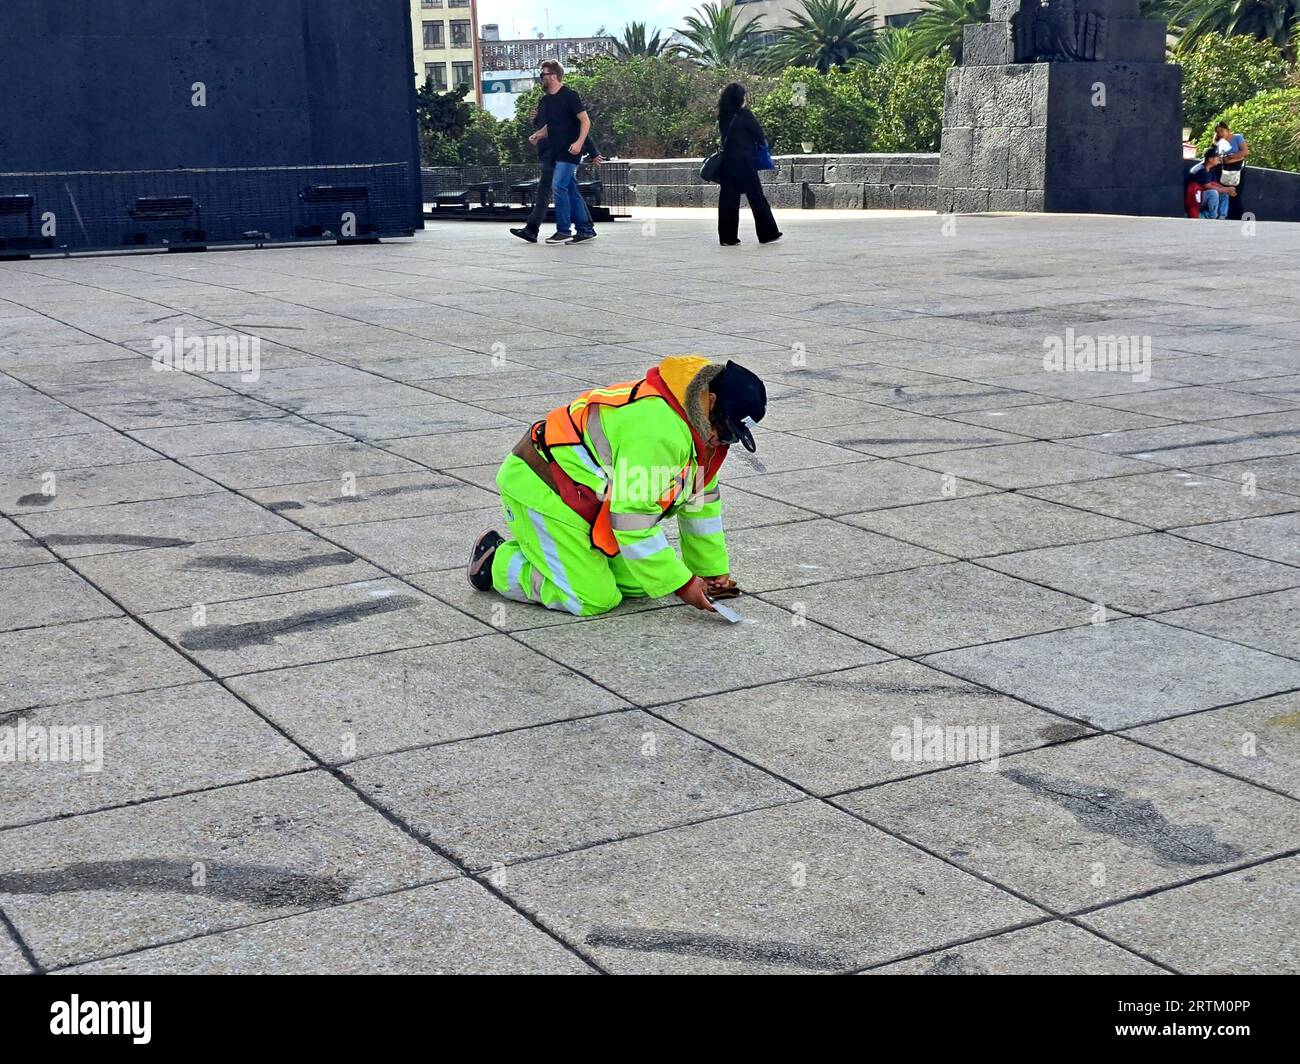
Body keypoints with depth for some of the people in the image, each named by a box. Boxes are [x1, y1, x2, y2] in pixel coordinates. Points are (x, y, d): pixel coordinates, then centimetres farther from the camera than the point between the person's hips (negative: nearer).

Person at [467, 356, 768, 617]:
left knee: (638, 584, 4)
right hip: (542, 490, -10)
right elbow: (633, 517, -28)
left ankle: (536, 548, 19)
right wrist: (681, 584, -20)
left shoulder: (700, 426, 2)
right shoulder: (658, 431, -31)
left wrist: (713, 569, 16)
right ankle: (497, 561, 3)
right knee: (594, 599, -15)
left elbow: (701, 500, 15)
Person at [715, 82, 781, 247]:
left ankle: (727, 237, 3)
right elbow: (758, 133, -4)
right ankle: (768, 233, 9)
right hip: (744, 161, -5)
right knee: (757, 198, 3)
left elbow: (723, 135, 13)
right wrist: (763, 143, 14)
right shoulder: (744, 114, -9)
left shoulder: (723, 116, 8)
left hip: (727, 161, 6)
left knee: (728, 199, 5)